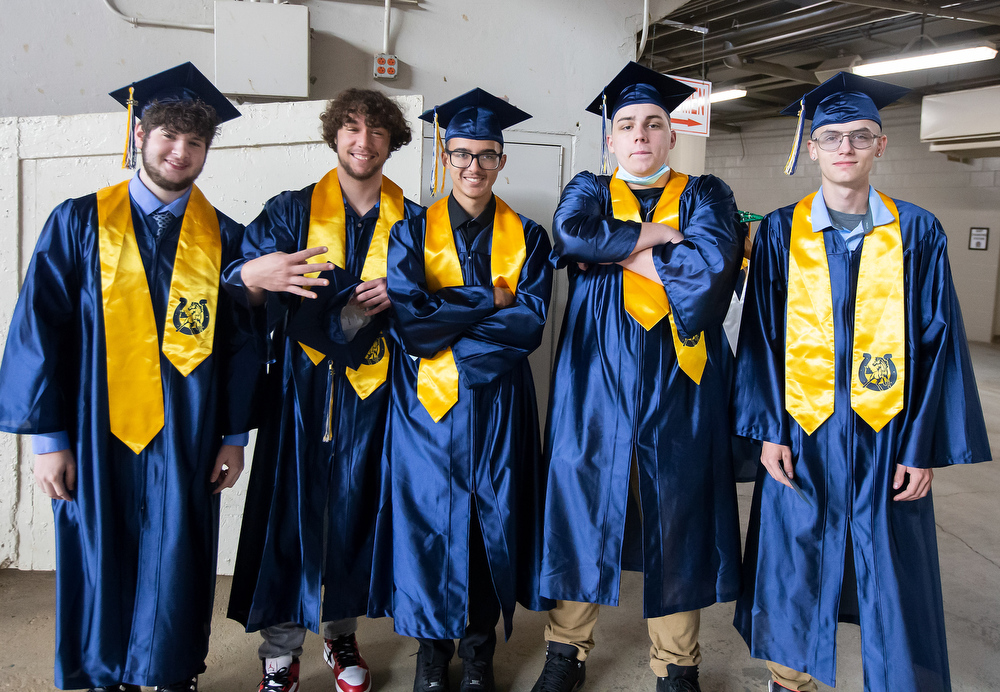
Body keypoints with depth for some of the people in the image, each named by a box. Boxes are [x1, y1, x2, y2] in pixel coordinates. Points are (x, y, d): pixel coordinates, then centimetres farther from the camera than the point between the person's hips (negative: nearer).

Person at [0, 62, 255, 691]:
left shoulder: (225, 238, 2)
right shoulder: (79, 223, 0)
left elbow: (242, 340, 4)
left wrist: (235, 434, 1)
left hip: (186, 443, 1)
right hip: (98, 435, 0)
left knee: (175, 570, 8)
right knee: (100, 568, 9)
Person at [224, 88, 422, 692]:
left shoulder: (411, 223, 10)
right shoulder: (292, 211, 5)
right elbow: (234, 292, -6)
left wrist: (400, 293, -11)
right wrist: (252, 275, -30)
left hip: (371, 392, 1)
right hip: (301, 389, -1)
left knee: (355, 511, 8)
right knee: (290, 511, -1)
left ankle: (342, 632, 27)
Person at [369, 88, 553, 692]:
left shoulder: (528, 238, 4)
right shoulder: (413, 232, 1)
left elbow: (530, 327, -9)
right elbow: (406, 322, -13)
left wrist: (443, 319, -13)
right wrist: (489, 299, -11)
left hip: (498, 407, 1)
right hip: (426, 405, -1)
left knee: (491, 523, 8)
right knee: (430, 522, 5)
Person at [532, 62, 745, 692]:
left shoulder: (705, 195, 8)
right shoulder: (589, 190, 11)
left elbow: (709, 263, -14)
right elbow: (570, 234, -13)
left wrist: (613, 250, -8)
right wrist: (659, 234, -10)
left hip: (679, 385, 0)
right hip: (596, 380, 1)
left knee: (677, 517, 6)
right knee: (582, 504, 5)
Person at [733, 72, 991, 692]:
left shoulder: (917, 233, 1)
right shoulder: (781, 232, 1)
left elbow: (938, 342, 0)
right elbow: (761, 338, 0)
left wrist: (924, 449, -4)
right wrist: (770, 431, -6)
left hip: (886, 437, 0)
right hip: (802, 435, 0)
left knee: (893, 581, 9)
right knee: (795, 572, 10)